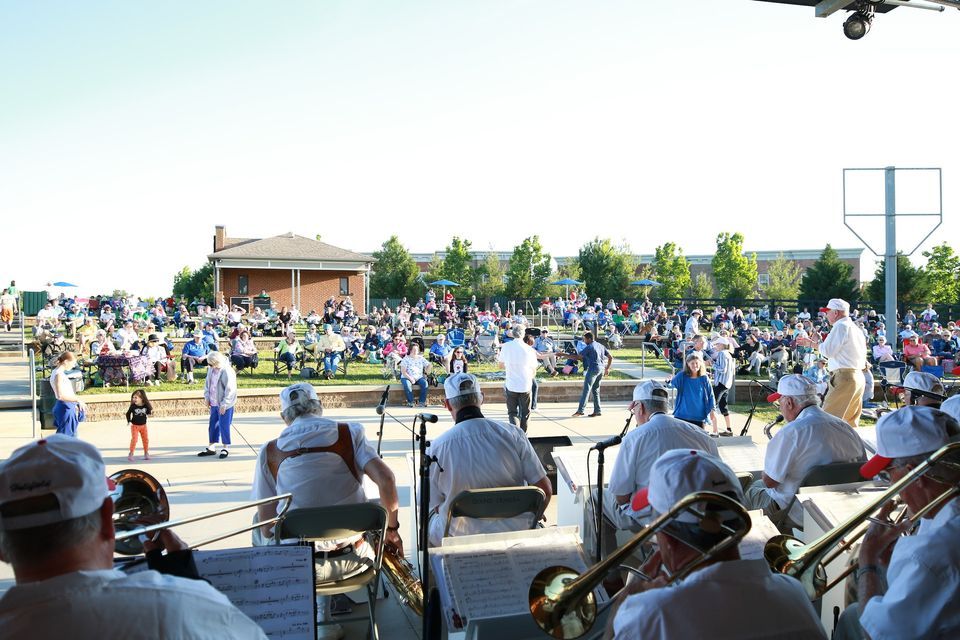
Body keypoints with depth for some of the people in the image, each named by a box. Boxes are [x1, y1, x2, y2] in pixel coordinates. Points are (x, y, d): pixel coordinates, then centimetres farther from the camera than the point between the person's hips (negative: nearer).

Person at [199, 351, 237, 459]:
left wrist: (224, 404, -19)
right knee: (213, 425, 14)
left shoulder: (227, 372, -20)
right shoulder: (211, 370, 3)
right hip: (214, 404, 7)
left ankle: (225, 448, 14)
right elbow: (207, 383, 16)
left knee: (224, 426, 1)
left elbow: (230, 390, -20)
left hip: (224, 405, -7)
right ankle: (211, 448, 24)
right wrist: (207, 397, 7)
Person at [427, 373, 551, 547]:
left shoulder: (436, 447, -13)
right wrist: (530, 519, 12)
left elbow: (433, 505, -3)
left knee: (428, 520, 29)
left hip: (460, 538, -1)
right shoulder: (513, 434, -10)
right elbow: (545, 489, -7)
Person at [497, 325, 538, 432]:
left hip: (511, 386, 0)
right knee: (525, 414, 15)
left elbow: (501, 366, 5)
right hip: (526, 386, 0)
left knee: (512, 413, 10)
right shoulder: (530, 349, -7)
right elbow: (534, 372, 2)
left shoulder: (506, 347, -6)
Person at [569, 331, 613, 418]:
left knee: (586, 389, -10)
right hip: (601, 369, 8)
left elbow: (577, 357, -10)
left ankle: (580, 410, -15)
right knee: (595, 390, 13)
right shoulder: (601, 346, 16)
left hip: (593, 369, -8)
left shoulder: (589, 347, -7)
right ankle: (597, 411, 11)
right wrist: (607, 368, 22)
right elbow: (610, 357, 17)